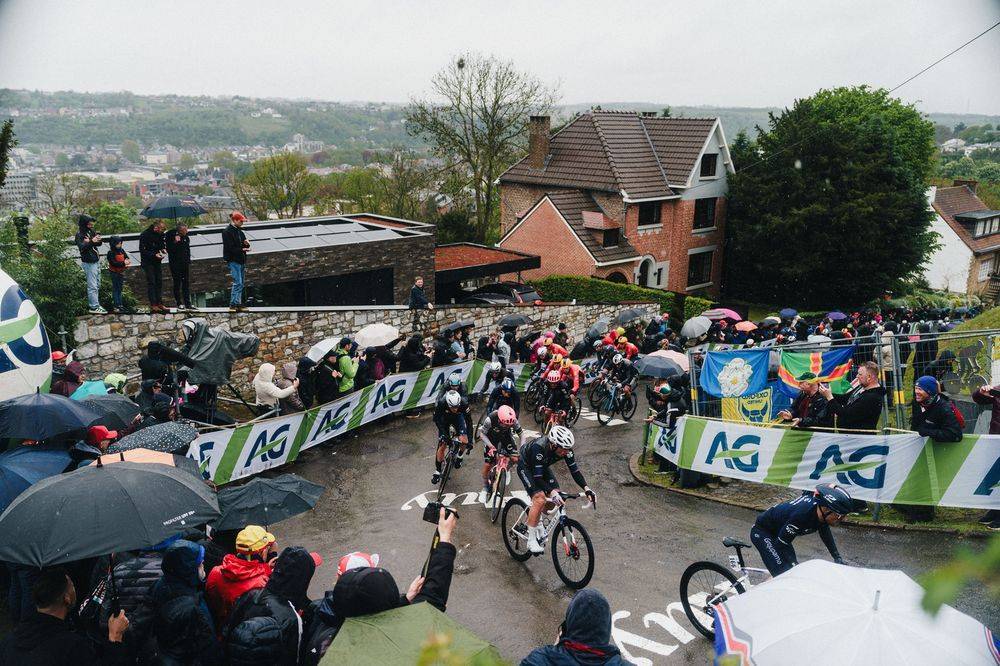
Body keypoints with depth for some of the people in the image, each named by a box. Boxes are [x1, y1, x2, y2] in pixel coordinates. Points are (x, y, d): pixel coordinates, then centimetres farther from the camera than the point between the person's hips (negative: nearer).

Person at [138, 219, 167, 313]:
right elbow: (142, 250, -16)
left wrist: (163, 249, -2)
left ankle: (159, 304, 11)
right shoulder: (144, 235, -15)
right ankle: (153, 305, -8)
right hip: (148, 262, -7)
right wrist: (154, 255, -25)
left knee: (159, 282, 6)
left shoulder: (160, 234, 4)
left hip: (157, 261, 7)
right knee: (151, 283, -8)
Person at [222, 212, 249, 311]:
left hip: (241, 261, 9)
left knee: (240, 284, 10)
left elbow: (244, 245, 21)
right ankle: (233, 304, -10)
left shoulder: (239, 231, 15)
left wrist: (246, 244, -2)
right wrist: (242, 249, -21)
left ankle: (238, 304, 15)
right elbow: (230, 248, -16)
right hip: (233, 261, -8)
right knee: (237, 283, -14)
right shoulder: (227, 232, -10)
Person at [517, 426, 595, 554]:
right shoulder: (539, 448, -41)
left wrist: (586, 488, -33)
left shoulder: (566, 449, -25)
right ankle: (531, 541, -12)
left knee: (556, 495, -6)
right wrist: (552, 492, -52)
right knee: (540, 499, -22)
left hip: (542, 467, 6)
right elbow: (537, 478, -39)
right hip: (525, 466, -6)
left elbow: (574, 470, -19)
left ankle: (536, 522, 20)